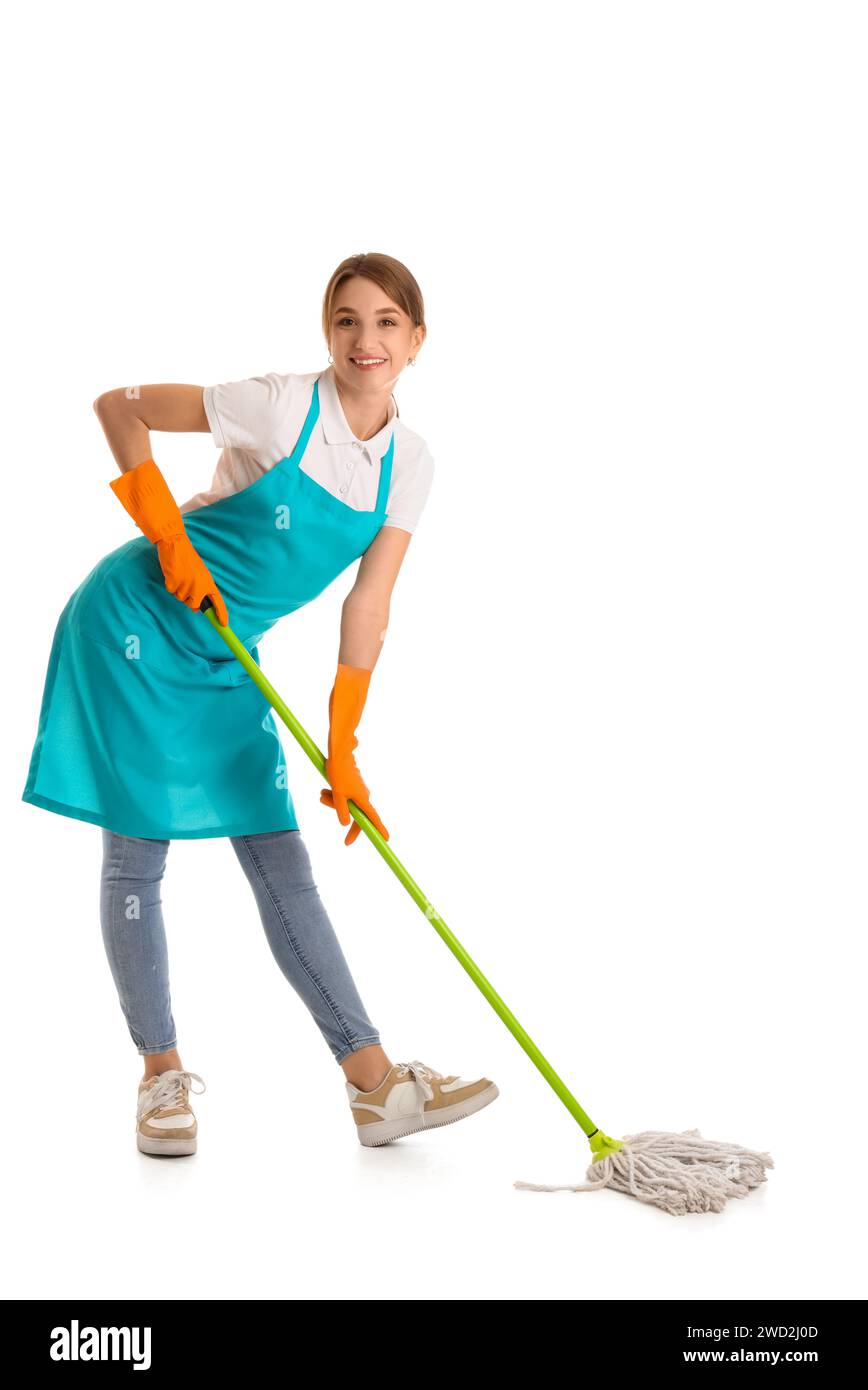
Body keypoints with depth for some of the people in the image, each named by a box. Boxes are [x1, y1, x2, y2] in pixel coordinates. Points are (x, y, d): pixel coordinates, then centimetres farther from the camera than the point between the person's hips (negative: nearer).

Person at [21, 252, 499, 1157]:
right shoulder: (282, 407, -20)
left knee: (279, 860, 4)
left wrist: (342, 752, -8)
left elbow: (367, 608, -4)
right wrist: (169, 537, -17)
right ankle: (163, 1076, 14)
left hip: (227, 658, 6)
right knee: (137, 854, 0)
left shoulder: (409, 463, -3)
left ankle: (375, 1084, 3)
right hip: (142, 623, -5)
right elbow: (118, 407, -12)